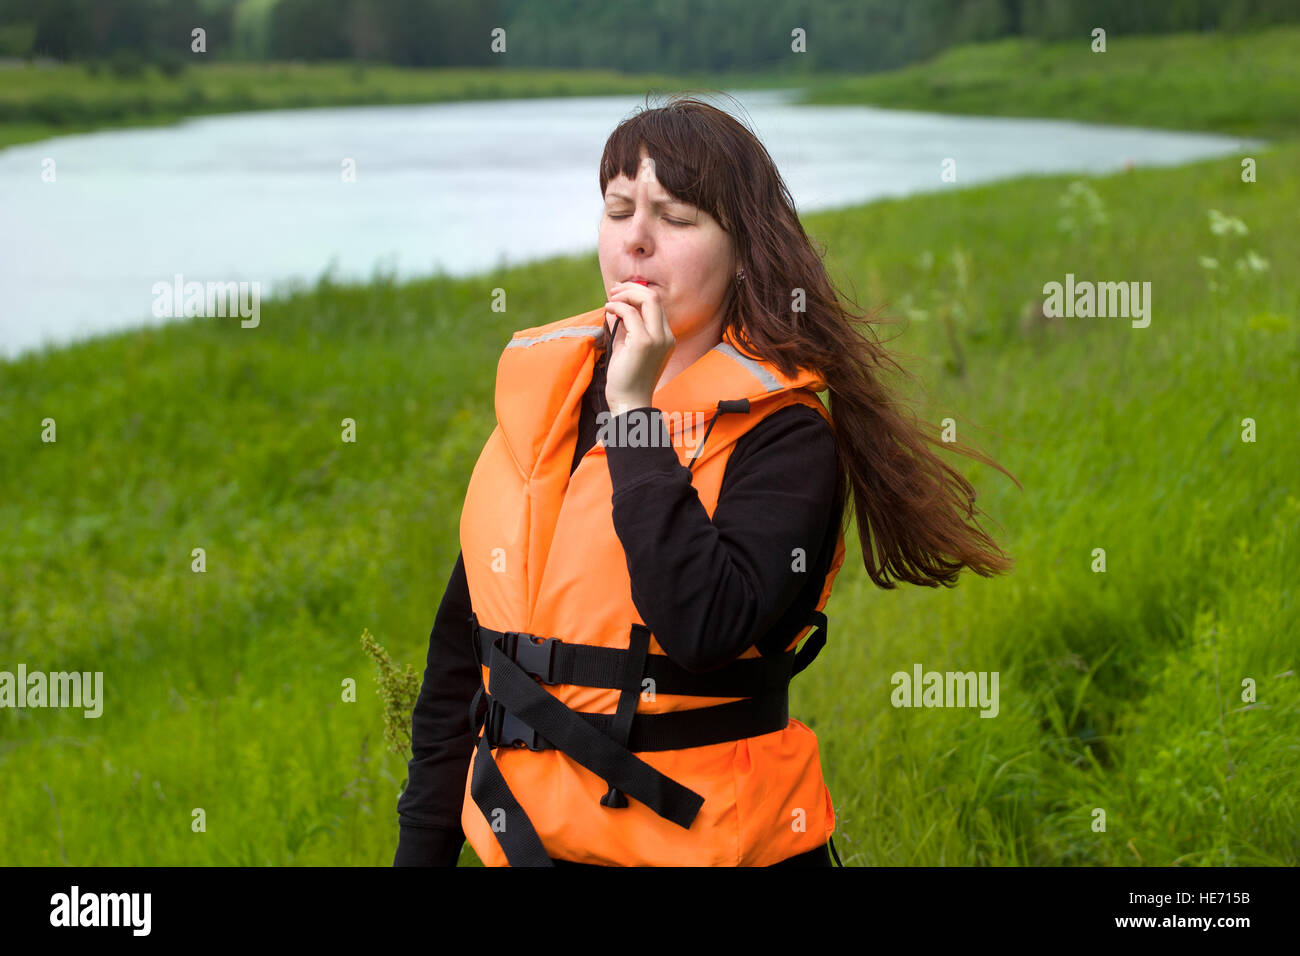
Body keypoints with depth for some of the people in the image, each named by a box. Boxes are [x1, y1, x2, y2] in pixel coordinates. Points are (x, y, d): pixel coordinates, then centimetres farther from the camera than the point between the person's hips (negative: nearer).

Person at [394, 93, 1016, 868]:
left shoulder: (783, 432, -12)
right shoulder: (541, 390, 4)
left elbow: (706, 628, -29)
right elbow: (463, 647, 8)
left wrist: (637, 414, -23)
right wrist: (423, 847, 8)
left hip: (705, 840, -5)